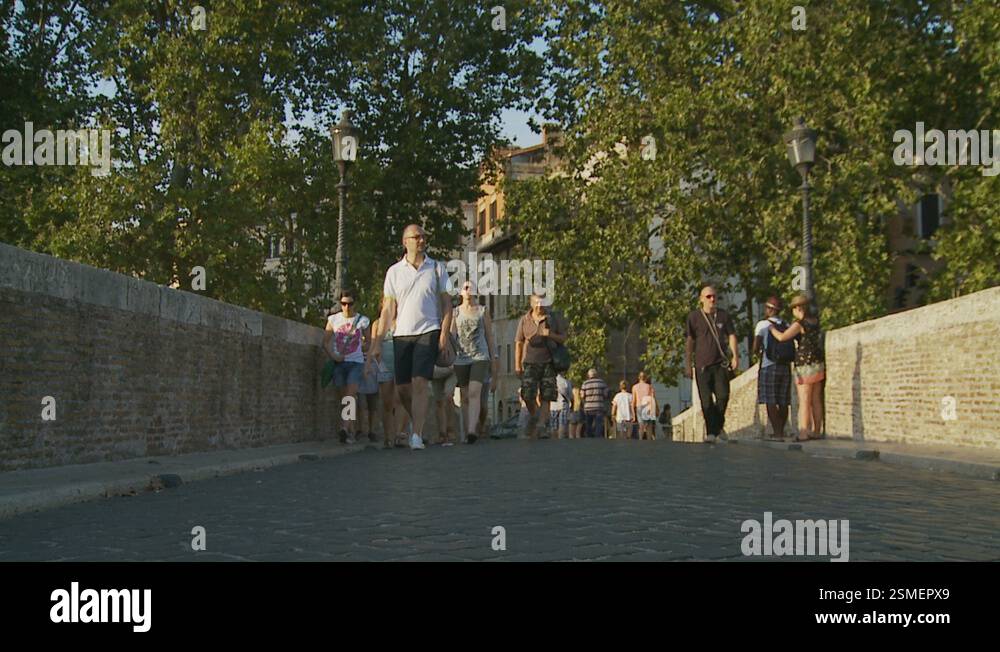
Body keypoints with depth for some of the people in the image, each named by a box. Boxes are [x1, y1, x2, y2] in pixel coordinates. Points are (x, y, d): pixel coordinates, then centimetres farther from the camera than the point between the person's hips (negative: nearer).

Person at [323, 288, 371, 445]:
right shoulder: (333, 319, 7)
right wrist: (333, 356, -8)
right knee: (342, 396, 3)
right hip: (339, 363, 3)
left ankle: (346, 427, -31)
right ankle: (353, 428, 12)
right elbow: (325, 342, 7)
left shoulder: (362, 320, 4)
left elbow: (369, 341, 17)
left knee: (351, 393, -18)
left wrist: (360, 348, 1)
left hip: (356, 362, -2)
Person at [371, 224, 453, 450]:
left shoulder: (436, 268, 8)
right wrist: (378, 341, 3)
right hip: (402, 335, 2)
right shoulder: (394, 271, 10)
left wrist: (444, 333, -4)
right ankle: (419, 424, 25)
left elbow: (447, 304, 8)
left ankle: (417, 436, -16)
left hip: (428, 332, -2)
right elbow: (388, 309, 9)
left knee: (420, 383, -15)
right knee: (402, 388, 2)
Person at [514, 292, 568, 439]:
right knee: (528, 394, -8)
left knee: (546, 395, -5)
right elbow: (519, 343, 8)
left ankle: (543, 424, 0)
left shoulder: (553, 319, 8)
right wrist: (517, 364, 2)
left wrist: (551, 335, -10)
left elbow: (563, 338, 11)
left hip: (548, 362, 0)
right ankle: (533, 417, 17)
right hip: (530, 362, 0)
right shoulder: (524, 320, 9)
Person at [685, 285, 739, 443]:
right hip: (702, 364, -1)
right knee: (706, 400, -3)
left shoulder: (723, 315, 9)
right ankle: (710, 431, 4)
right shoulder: (694, 317, 3)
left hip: (720, 363, 2)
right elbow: (690, 341, 5)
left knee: (723, 395, -7)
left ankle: (718, 427, 13)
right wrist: (688, 364, 2)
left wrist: (735, 356, 0)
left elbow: (731, 336, 11)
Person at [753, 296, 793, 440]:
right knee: (783, 402, 9)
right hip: (785, 366, 5)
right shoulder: (786, 325, 11)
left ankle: (777, 433, -11)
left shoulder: (763, 324, -5)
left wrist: (759, 353, 9)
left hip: (769, 367, -5)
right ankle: (781, 431, 14)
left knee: (771, 402, -5)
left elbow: (755, 348, -10)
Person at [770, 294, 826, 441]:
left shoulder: (799, 324, -14)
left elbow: (782, 337, -18)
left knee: (804, 401, -8)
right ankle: (817, 431, 15)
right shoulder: (815, 321, 7)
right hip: (819, 364, 7)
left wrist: (772, 329, -1)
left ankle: (803, 433, -13)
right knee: (816, 401, 11)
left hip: (805, 366, -7)